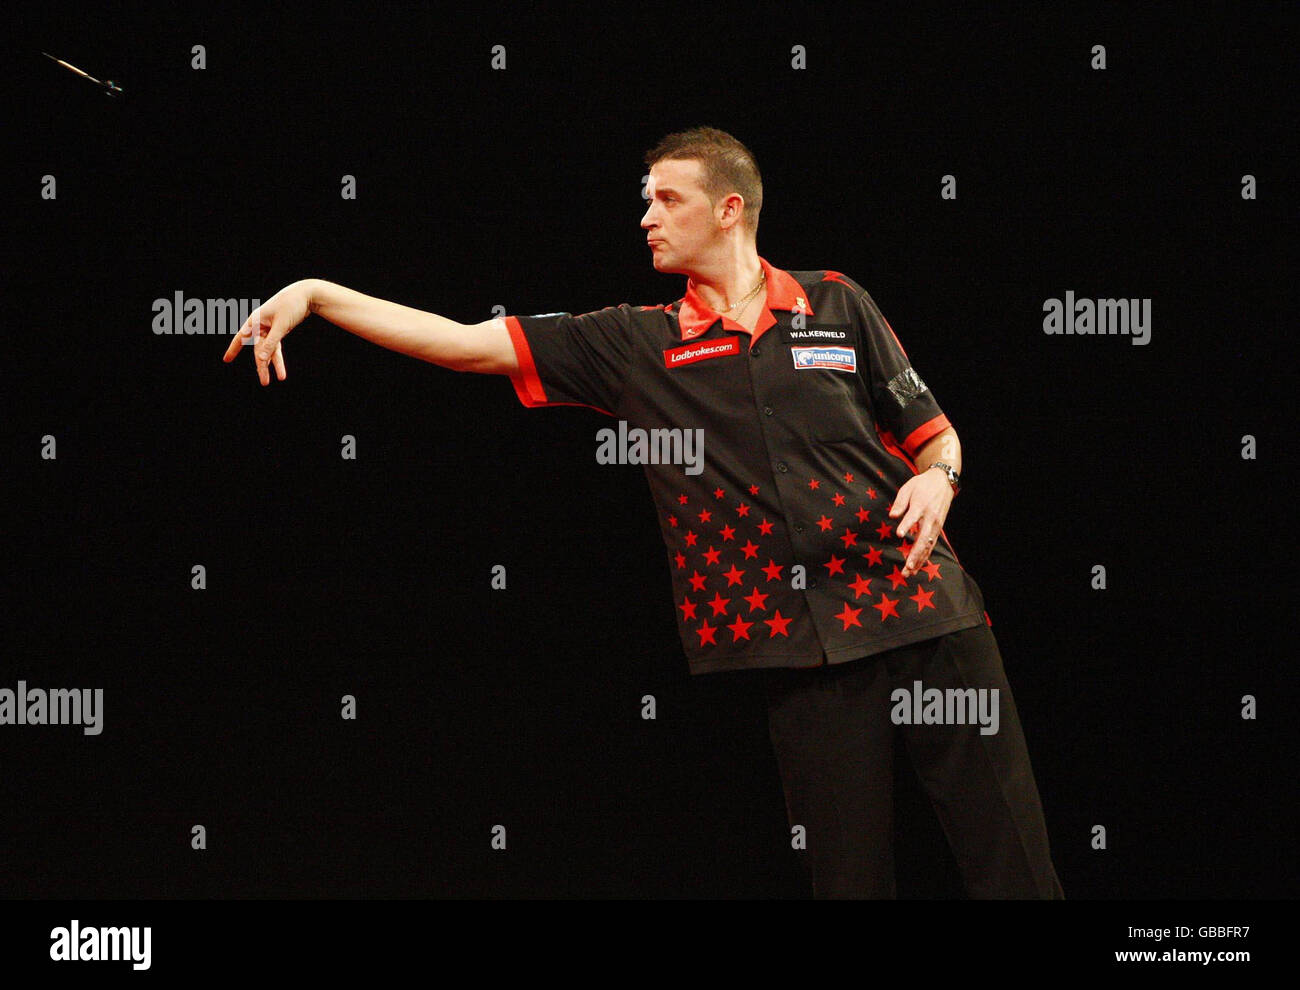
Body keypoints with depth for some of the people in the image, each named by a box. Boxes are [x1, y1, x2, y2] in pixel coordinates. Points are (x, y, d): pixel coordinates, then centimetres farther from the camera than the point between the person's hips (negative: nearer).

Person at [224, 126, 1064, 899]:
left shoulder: (836, 304, 9)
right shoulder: (636, 345, 8)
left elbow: (934, 435, 15)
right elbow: (470, 343, 5)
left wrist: (936, 478, -7)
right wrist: (316, 294, 1)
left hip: (918, 604, 0)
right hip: (799, 645, 0)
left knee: (1015, 861, -4)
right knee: (853, 869, -1)